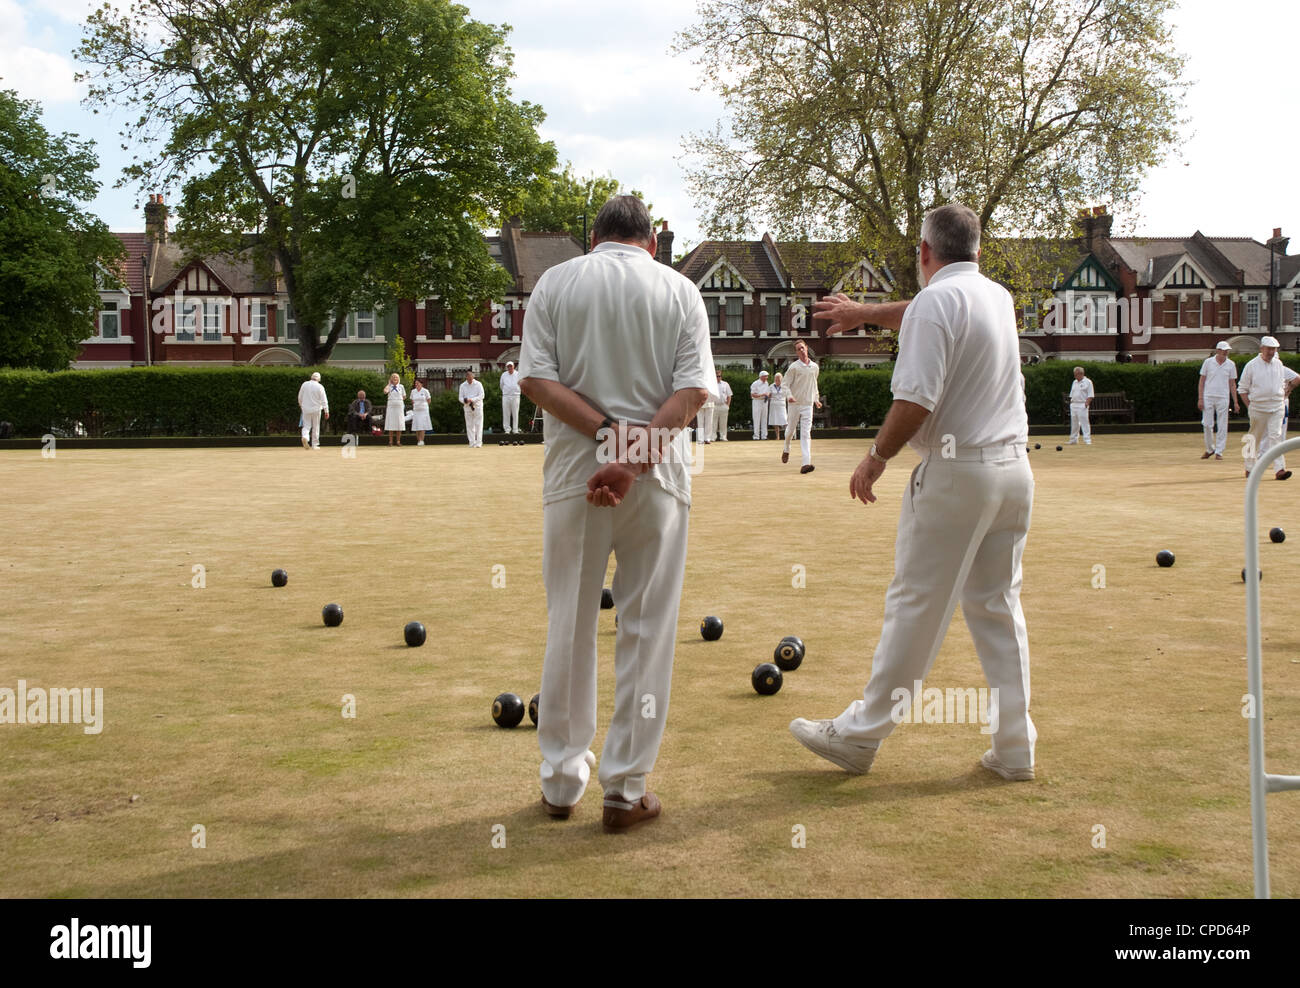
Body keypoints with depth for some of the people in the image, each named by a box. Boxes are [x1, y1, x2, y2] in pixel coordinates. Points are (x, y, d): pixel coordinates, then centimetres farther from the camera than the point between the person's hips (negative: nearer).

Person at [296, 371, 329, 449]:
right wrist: (326, 411, -6)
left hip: (306, 408, 2)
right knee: (316, 427, 9)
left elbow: (300, 396, 10)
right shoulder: (320, 387, -9)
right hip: (316, 409, -2)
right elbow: (324, 400, -10)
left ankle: (305, 437, -22)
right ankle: (315, 444, 12)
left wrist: (300, 404, 28)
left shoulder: (304, 384, 0)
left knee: (306, 425, 8)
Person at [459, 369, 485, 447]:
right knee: (469, 426, 3)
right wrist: (465, 400, -18)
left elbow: (481, 396, -9)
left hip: (477, 406, -3)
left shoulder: (478, 384, -1)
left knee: (478, 424, -6)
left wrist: (472, 400, -22)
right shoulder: (463, 385, 7)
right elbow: (461, 397, 5)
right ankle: (472, 443, 7)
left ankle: (478, 443, -7)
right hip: (467, 407, 3)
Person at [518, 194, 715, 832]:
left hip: (573, 472, 1)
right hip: (657, 476, -1)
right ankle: (625, 790, 9)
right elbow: (694, 390, -9)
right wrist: (636, 454, -17)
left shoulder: (555, 282, 5)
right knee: (645, 631, 6)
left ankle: (562, 781, 20)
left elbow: (536, 378, -8)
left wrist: (610, 435, -13)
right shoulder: (679, 290, 4)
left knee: (568, 628, 11)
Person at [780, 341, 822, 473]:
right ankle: (786, 450, 43)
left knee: (806, 433, -8)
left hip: (808, 404, 2)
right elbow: (786, 383, -5)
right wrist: (789, 396, -22)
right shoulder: (794, 367, -5)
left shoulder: (815, 367, 9)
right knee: (791, 430, 12)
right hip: (795, 403, -2)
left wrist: (816, 399, 21)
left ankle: (806, 463, -18)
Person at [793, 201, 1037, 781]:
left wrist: (877, 457, -6)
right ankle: (1015, 748, 12)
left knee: (916, 606, -2)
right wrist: (865, 313, 43)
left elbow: (917, 400, -18)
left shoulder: (937, 300, -10)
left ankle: (861, 734, 8)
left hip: (956, 473, -7)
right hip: (1014, 469, 7)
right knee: (998, 607, 11)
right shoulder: (999, 297, 14)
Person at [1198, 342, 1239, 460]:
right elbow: (1201, 380, 4)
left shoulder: (1231, 365, 5)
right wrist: (1200, 398, -4)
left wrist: (1235, 402, 5)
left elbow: (1232, 384, 9)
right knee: (1207, 424, -1)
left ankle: (1219, 451, 5)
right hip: (1208, 397, -1)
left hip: (1223, 398, 1)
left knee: (1222, 427, -1)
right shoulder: (1208, 362, 1)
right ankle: (1209, 449, 16)